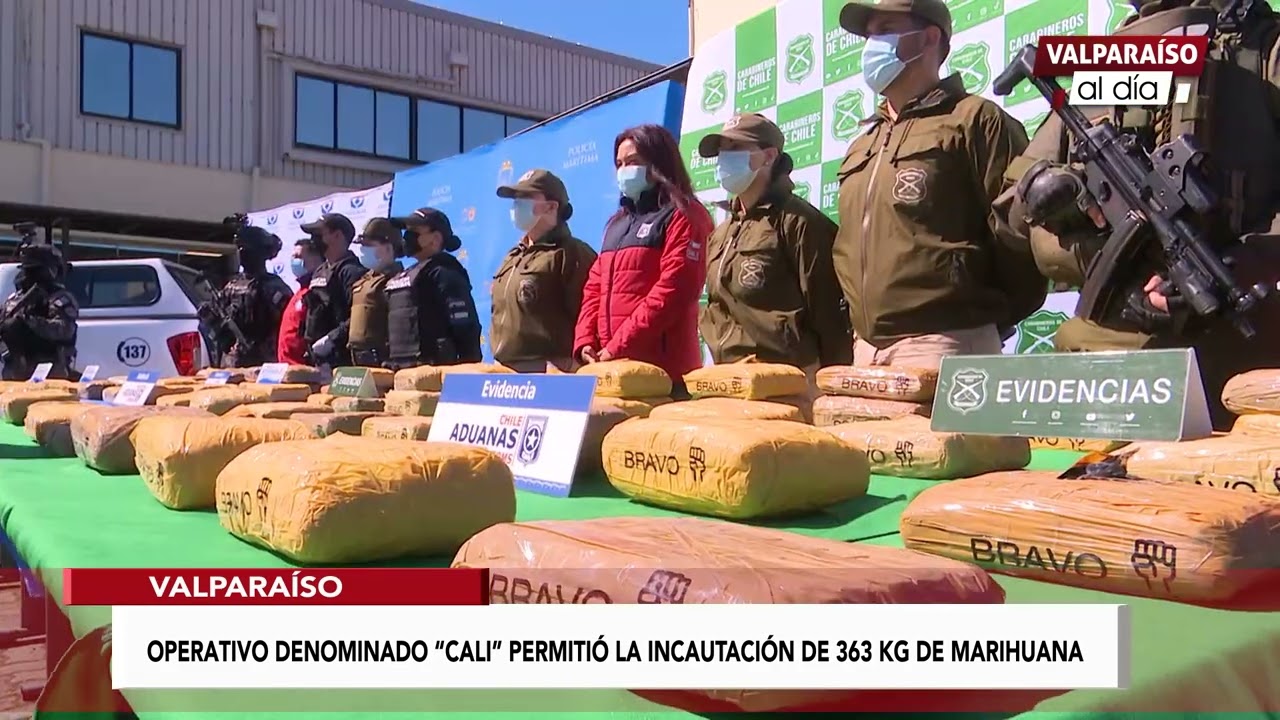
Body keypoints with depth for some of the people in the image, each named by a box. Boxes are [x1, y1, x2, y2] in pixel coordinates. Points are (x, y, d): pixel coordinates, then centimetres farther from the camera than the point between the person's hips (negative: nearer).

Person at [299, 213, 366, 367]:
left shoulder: (351, 271, -9)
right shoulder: (319, 272, 21)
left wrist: (331, 339, -21)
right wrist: (309, 345, 17)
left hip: (340, 356, -9)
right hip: (316, 356, 9)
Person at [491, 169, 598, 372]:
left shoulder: (571, 253, -7)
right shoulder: (513, 257, 22)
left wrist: (568, 368, -21)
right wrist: (498, 363, 20)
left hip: (548, 373, -9)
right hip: (505, 371, 9)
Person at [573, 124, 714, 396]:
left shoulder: (683, 216, -3)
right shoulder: (617, 223, 22)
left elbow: (672, 290, -15)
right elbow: (595, 287, 19)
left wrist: (618, 347, -17)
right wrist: (584, 341, 2)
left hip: (662, 369, -7)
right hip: (610, 366, 7)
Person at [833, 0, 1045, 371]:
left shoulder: (974, 120, -1)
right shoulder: (860, 148, 23)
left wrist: (994, 322, 0)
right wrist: (860, 331, 16)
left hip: (944, 345, -7)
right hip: (866, 348, 7)